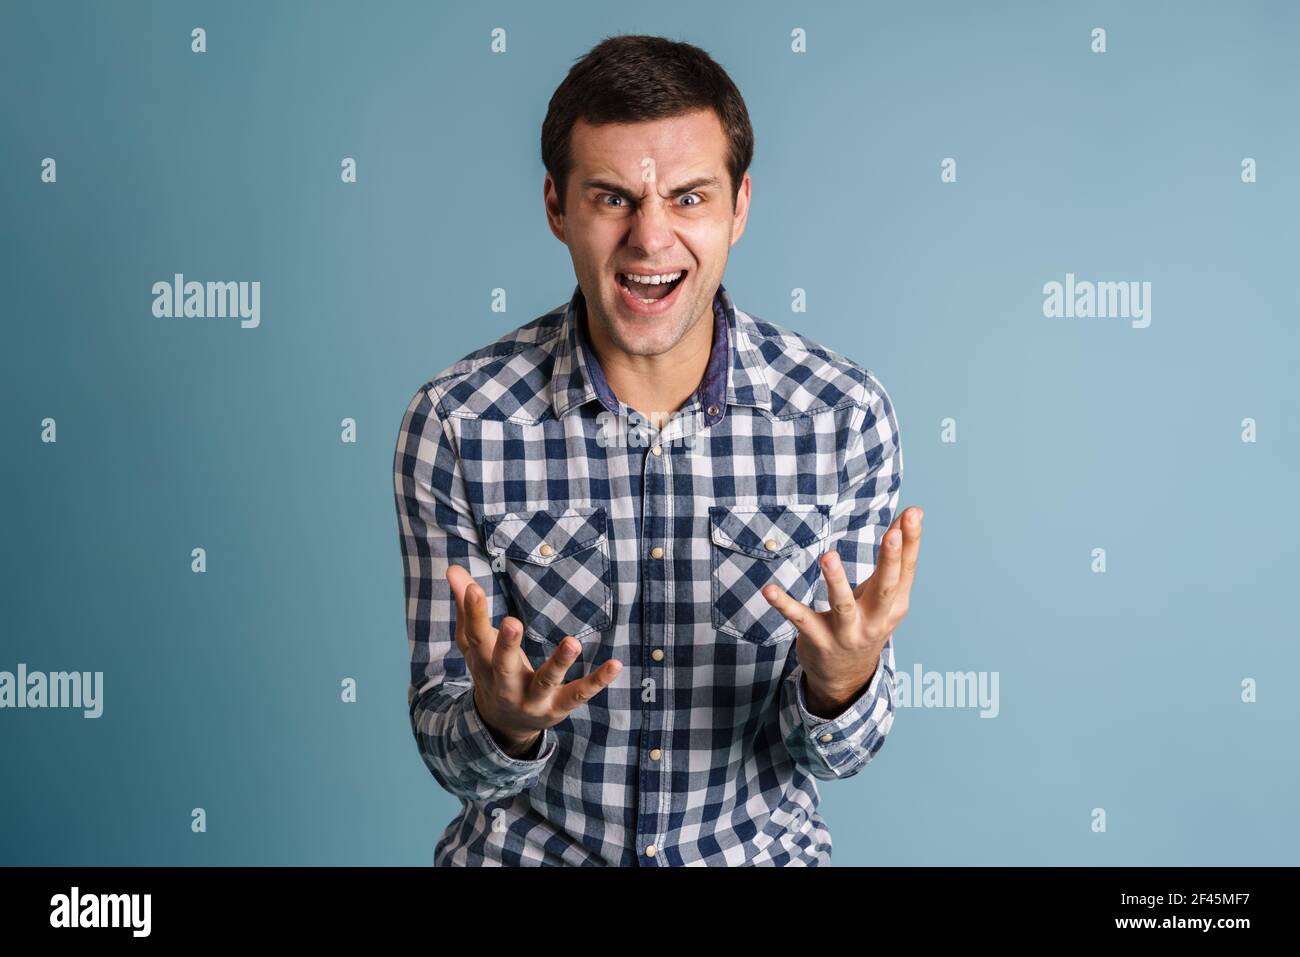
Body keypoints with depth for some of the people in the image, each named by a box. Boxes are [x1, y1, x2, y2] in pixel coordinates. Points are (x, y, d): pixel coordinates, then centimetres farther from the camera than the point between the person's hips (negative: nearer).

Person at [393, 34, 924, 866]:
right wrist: (501, 724, -25)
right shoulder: (455, 426, -11)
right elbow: (452, 756, -5)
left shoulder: (846, 416, -9)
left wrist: (840, 685, -23)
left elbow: (833, 756, -4)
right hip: (526, 852, 0)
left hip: (758, 851, 1)